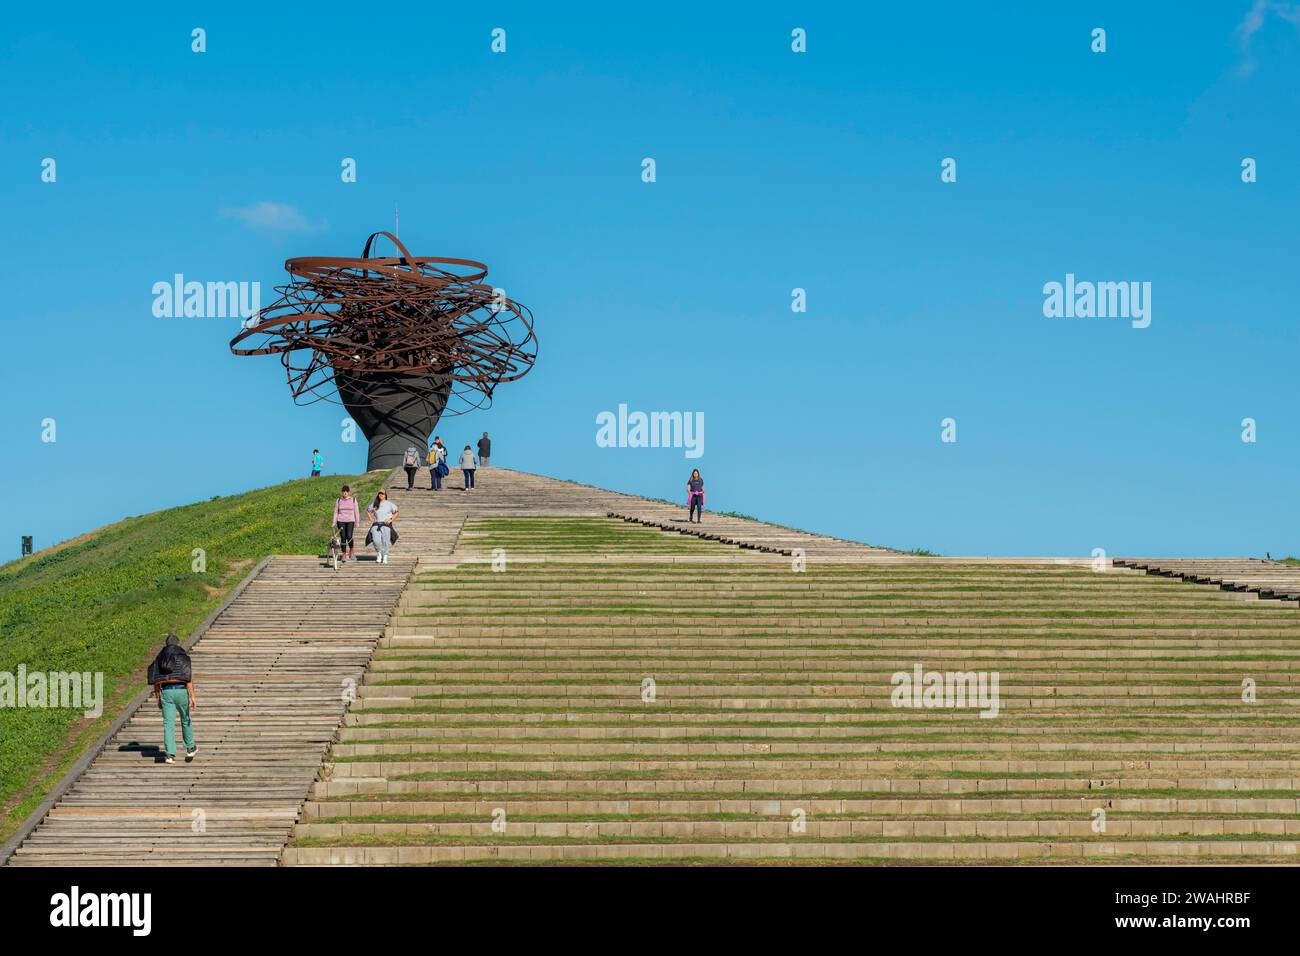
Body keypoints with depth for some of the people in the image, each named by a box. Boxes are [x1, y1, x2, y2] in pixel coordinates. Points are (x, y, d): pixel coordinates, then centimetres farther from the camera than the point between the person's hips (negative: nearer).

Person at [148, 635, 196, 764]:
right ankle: (190, 748, 32)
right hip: (181, 690, -2)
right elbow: (188, 677, -9)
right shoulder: (183, 656, 0)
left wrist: (158, 698, 20)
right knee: (185, 720, 18)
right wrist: (192, 696, -10)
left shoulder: (160, 658, 11)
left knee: (168, 723, -1)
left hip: (166, 692, 2)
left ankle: (170, 754, -12)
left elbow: (156, 681, 12)